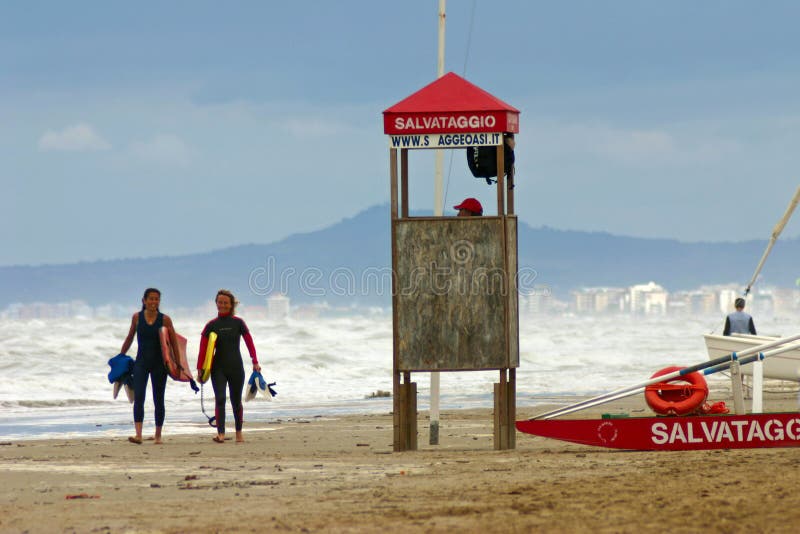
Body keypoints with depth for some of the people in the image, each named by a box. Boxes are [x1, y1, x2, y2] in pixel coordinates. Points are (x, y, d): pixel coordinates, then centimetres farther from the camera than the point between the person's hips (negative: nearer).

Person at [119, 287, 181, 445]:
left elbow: (174, 343, 0)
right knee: (138, 398, -14)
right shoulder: (137, 317, 2)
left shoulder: (165, 319, -3)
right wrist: (120, 357, 19)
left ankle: (158, 435, 20)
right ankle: (138, 435, -21)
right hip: (141, 362, 0)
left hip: (159, 364, 0)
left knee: (158, 401, 7)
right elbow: (129, 338, 15)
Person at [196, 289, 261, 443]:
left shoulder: (238, 323, 2)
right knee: (220, 399, -14)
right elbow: (203, 348, 0)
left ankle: (239, 433, 22)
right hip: (218, 368, -1)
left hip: (236, 367, 1)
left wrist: (255, 362, -1)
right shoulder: (211, 325, 2)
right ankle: (220, 433, -21)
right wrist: (200, 369, -5)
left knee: (236, 401, 9)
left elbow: (249, 342, 4)